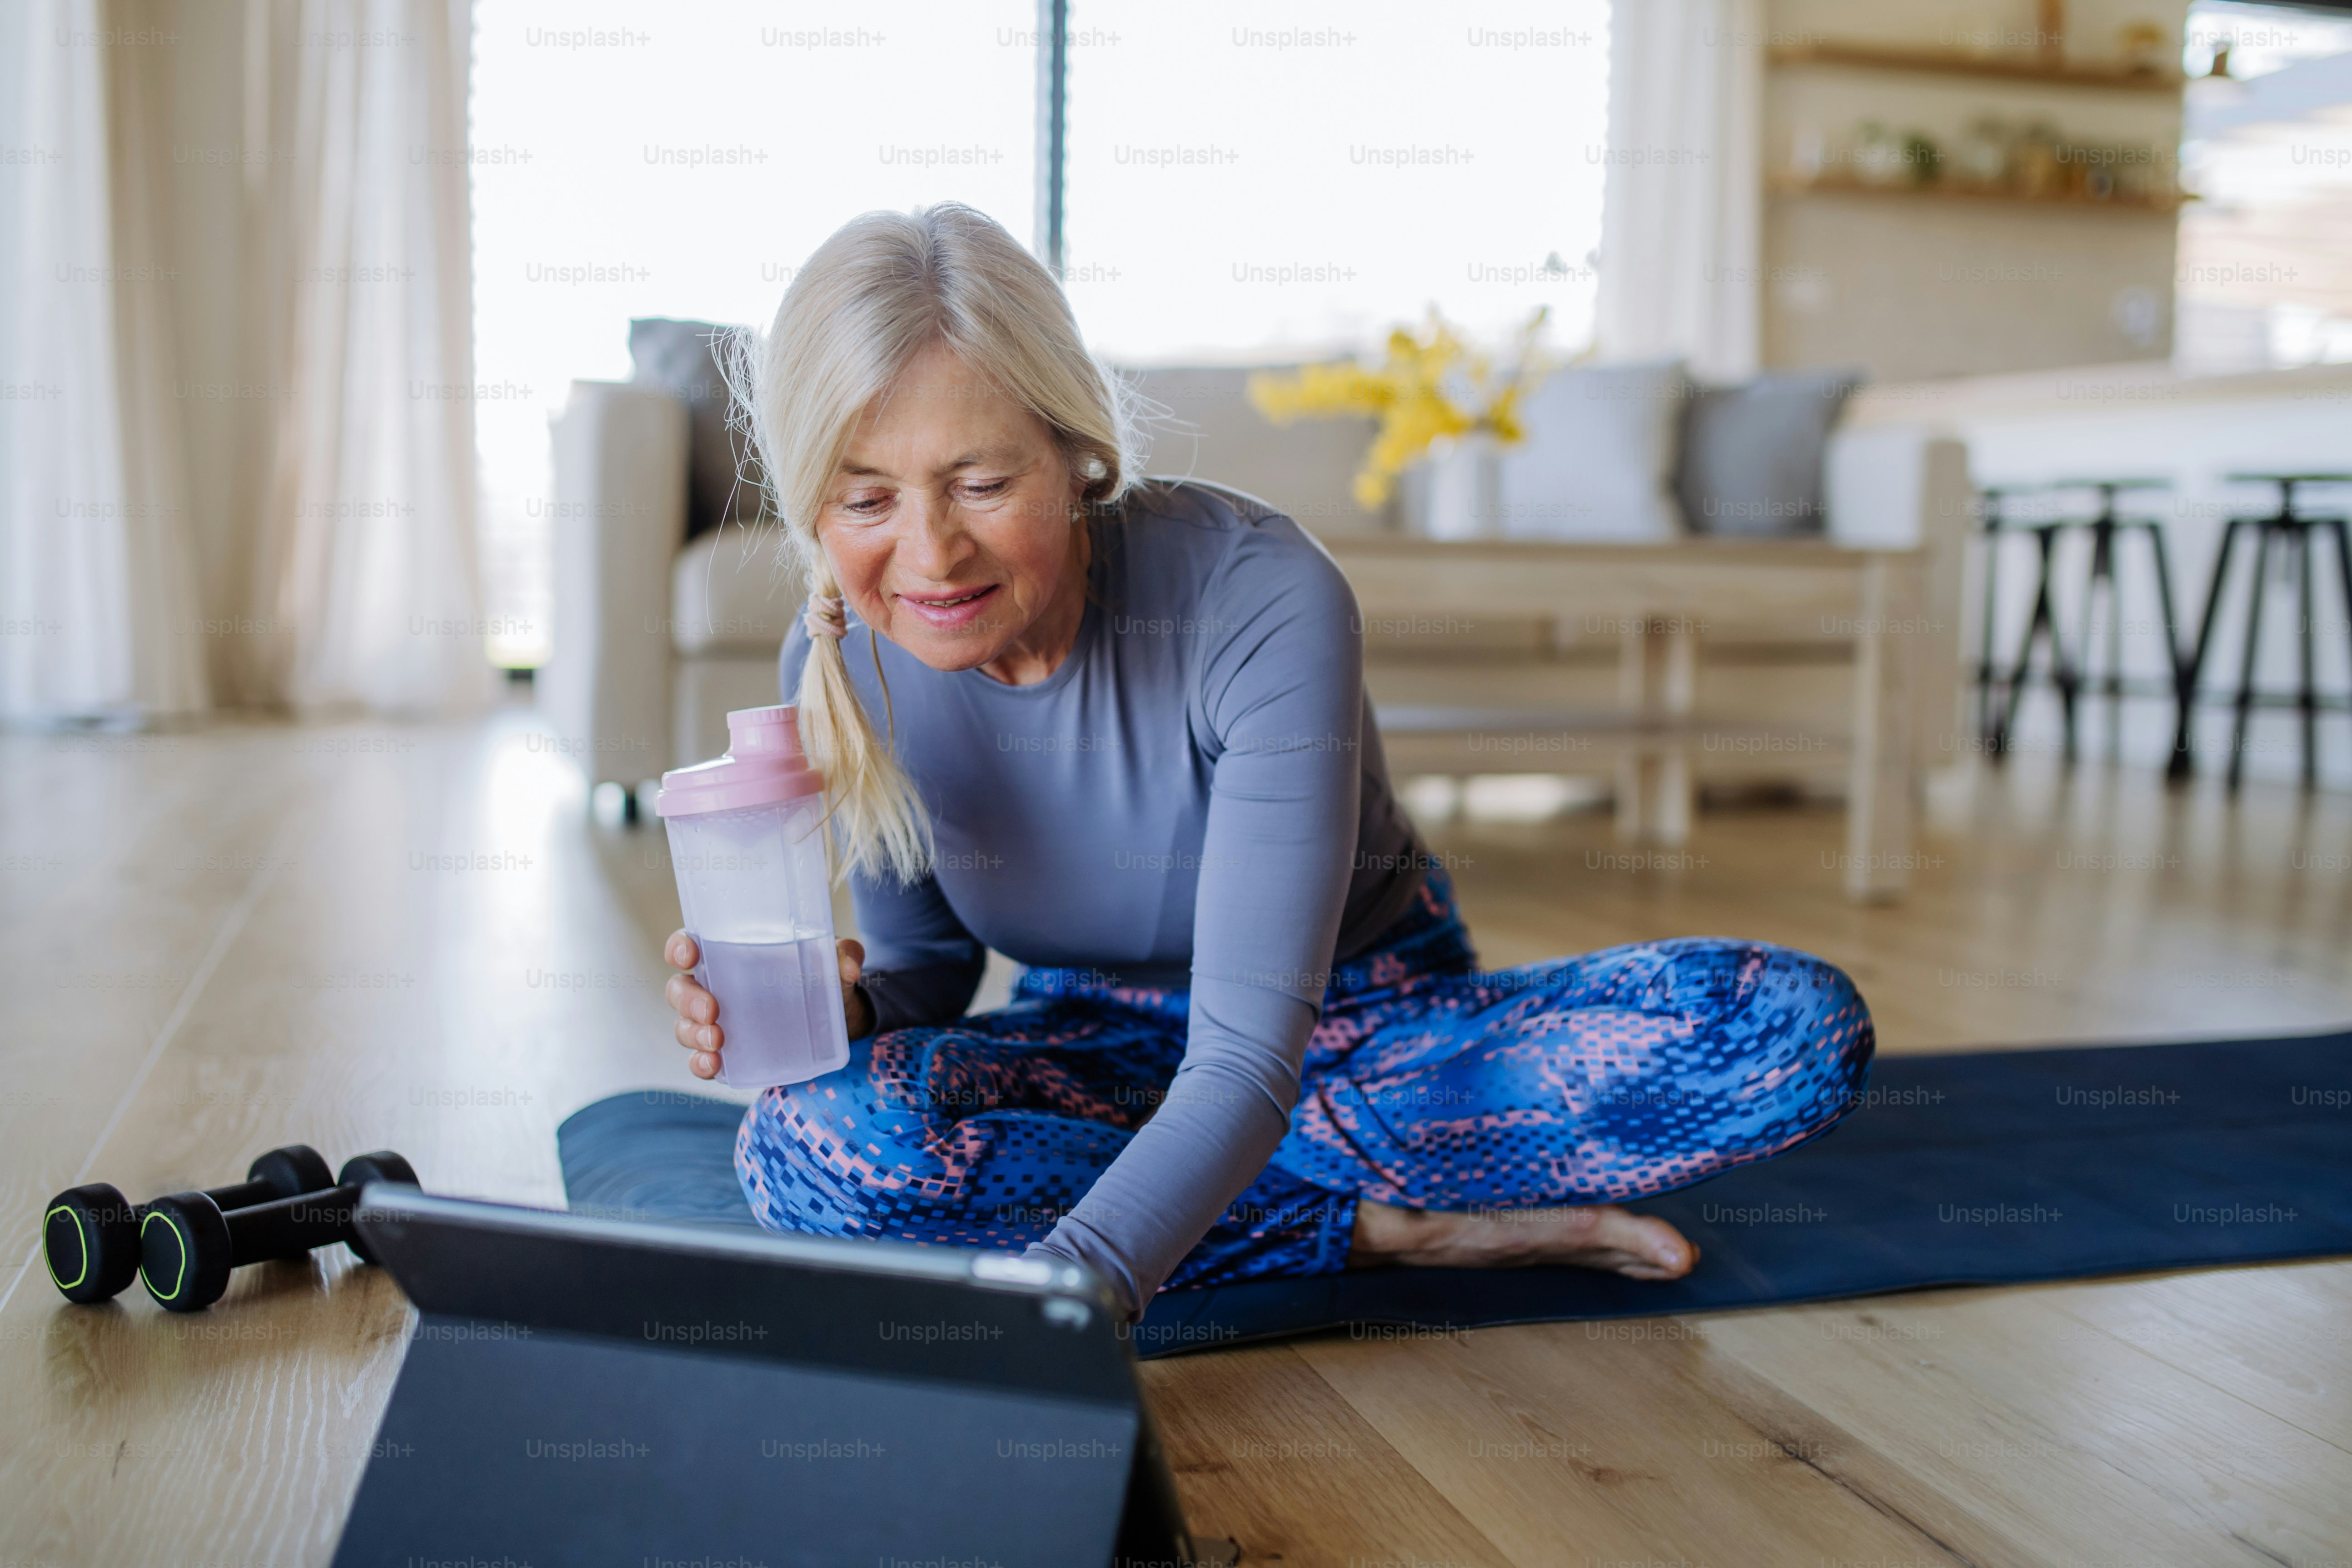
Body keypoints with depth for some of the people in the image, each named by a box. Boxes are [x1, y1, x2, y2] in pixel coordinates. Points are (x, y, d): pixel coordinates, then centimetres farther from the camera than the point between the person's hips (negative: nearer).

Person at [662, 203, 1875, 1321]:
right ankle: (1391, 1225, -17)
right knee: (806, 1148, -31)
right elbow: (928, 962, -1)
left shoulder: (1263, 601, -30)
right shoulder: (840, 666, -15)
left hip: (1358, 1027, -2)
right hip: (1107, 1046, 3)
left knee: (1798, 1027, -26)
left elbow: (1253, 1060, -35)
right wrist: (850, 1007, -26)